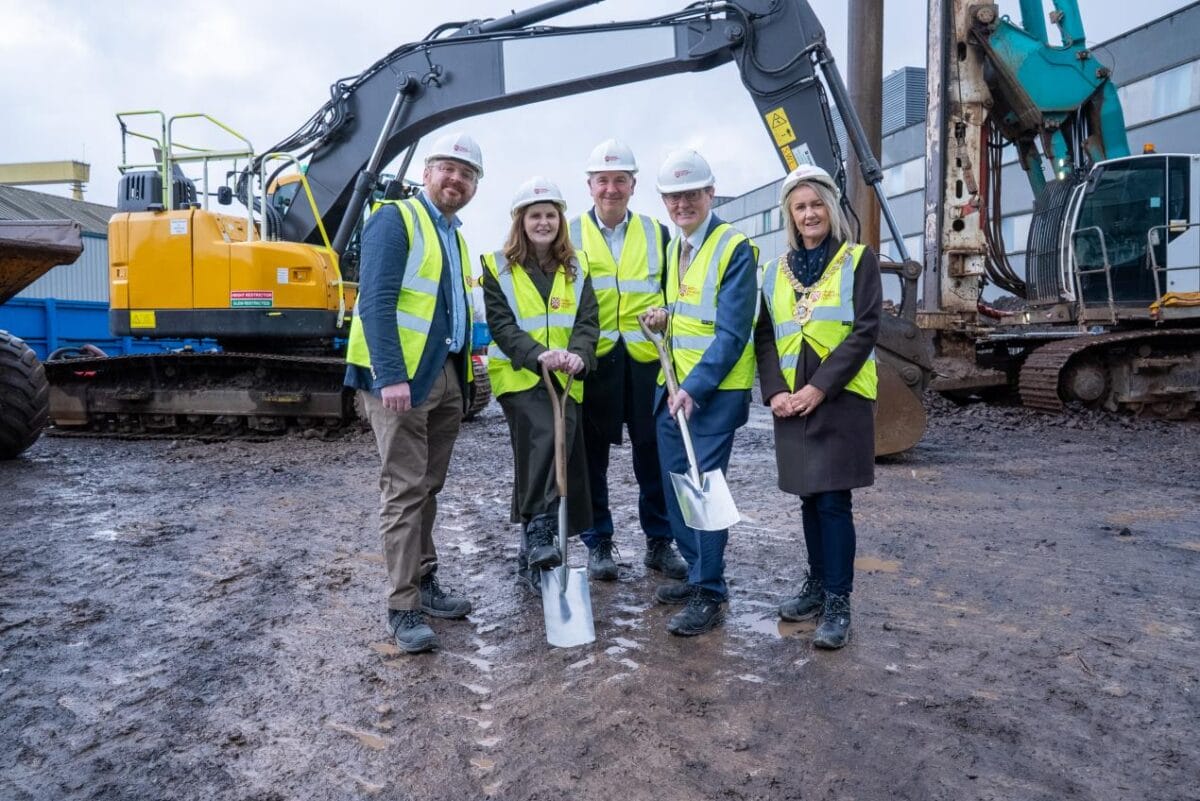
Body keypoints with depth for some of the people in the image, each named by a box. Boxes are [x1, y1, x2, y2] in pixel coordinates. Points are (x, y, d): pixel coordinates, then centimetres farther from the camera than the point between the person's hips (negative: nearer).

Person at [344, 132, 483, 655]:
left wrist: (464, 379, 13)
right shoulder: (396, 219, -7)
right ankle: (403, 608, 2)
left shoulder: (454, 237, 20)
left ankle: (424, 583, 25)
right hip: (400, 377, -8)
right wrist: (390, 376, -26)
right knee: (405, 490, -5)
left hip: (446, 377, 8)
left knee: (427, 488, 14)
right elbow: (376, 301, -18)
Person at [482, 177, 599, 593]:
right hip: (518, 375, -4)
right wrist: (538, 355, -25)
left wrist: (578, 356, -20)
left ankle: (532, 557, 18)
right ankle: (537, 533, -25)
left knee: (564, 461, 5)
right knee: (544, 435, -31)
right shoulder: (498, 266, 2)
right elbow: (500, 325, -8)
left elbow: (588, 321, 2)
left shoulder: (577, 266, 11)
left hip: (566, 378, 4)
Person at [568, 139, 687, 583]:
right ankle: (598, 543, 20)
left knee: (654, 452, 6)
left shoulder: (657, 234, 11)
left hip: (647, 360, 1)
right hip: (592, 361, -1)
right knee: (592, 455, 6)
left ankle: (659, 541, 22)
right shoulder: (570, 235, 6)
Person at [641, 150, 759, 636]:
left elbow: (733, 332, -18)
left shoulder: (735, 249, -12)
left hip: (715, 390, -8)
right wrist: (664, 318, 5)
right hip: (673, 386, 8)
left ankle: (709, 595, 6)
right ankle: (697, 573, 28)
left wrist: (694, 387, -23)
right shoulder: (673, 248, 14)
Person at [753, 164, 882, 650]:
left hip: (841, 398, -4)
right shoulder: (778, 271, 13)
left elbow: (865, 331, -9)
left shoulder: (858, 260, 0)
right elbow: (765, 336, 10)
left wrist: (820, 387, -16)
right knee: (810, 498, 12)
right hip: (792, 403, 4)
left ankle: (838, 602, 4)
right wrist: (774, 391, -6)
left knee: (833, 500, -5)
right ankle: (818, 584, 26)